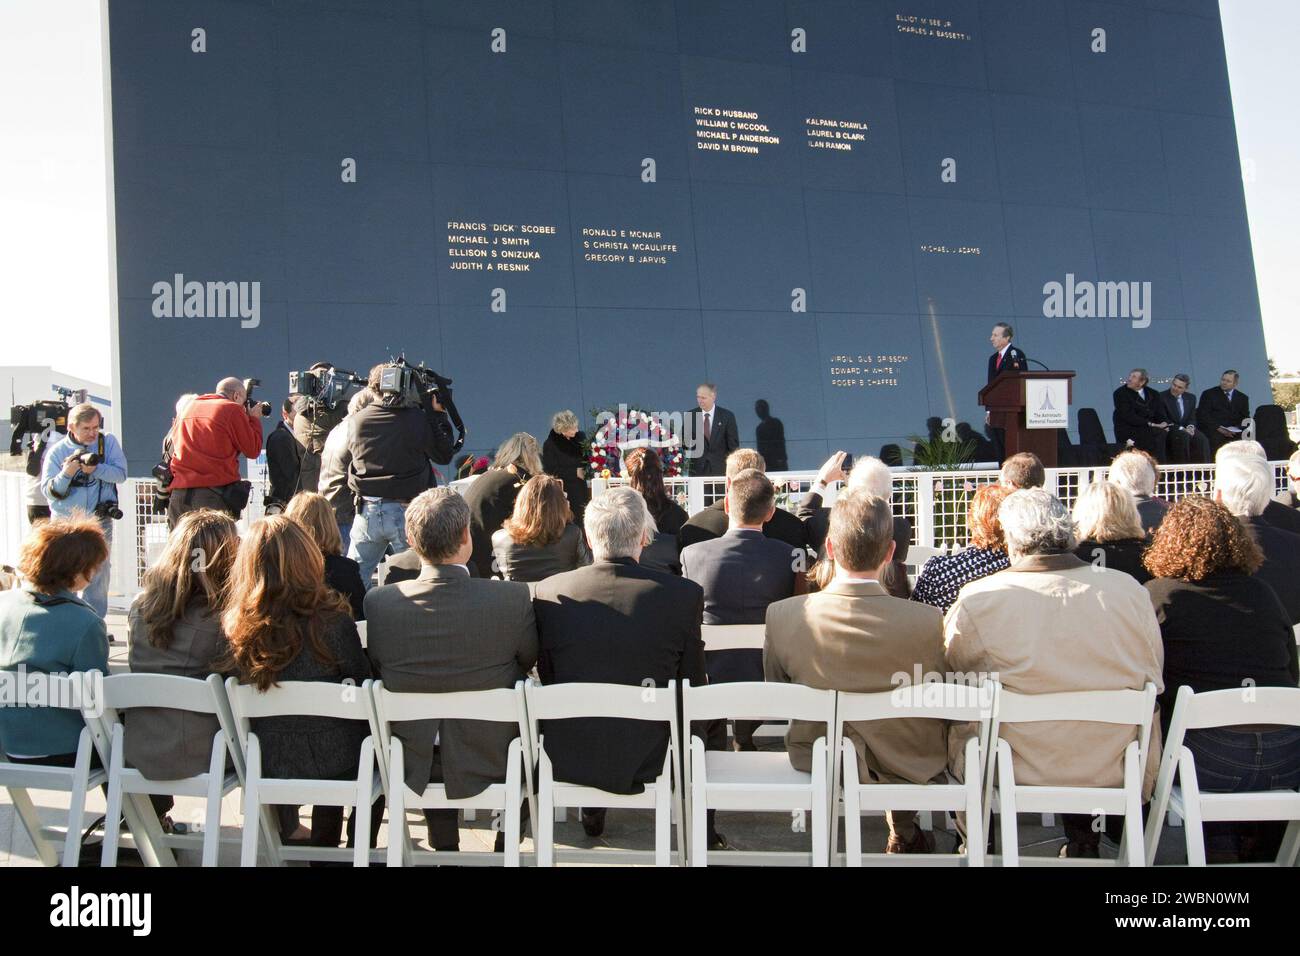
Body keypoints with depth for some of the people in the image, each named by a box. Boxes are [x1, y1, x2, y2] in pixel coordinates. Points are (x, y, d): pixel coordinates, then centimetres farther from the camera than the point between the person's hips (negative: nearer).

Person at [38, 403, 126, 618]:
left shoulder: (108, 442, 2)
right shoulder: (57, 451, 0)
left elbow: (120, 474, -10)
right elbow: (48, 491, -4)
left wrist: (95, 469, -24)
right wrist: (66, 474, -21)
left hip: (100, 521, 0)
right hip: (65, 522, 0)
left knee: (98, 575, 4)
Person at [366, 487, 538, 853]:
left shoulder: (377, 602, -16)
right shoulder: (515, 599, -22)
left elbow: (379, 672, -1)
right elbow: (527, 662, -4)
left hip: (412, 766, 2)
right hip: (492, 764, -2)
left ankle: (444, 843, 38)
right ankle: (508, 842, 38)